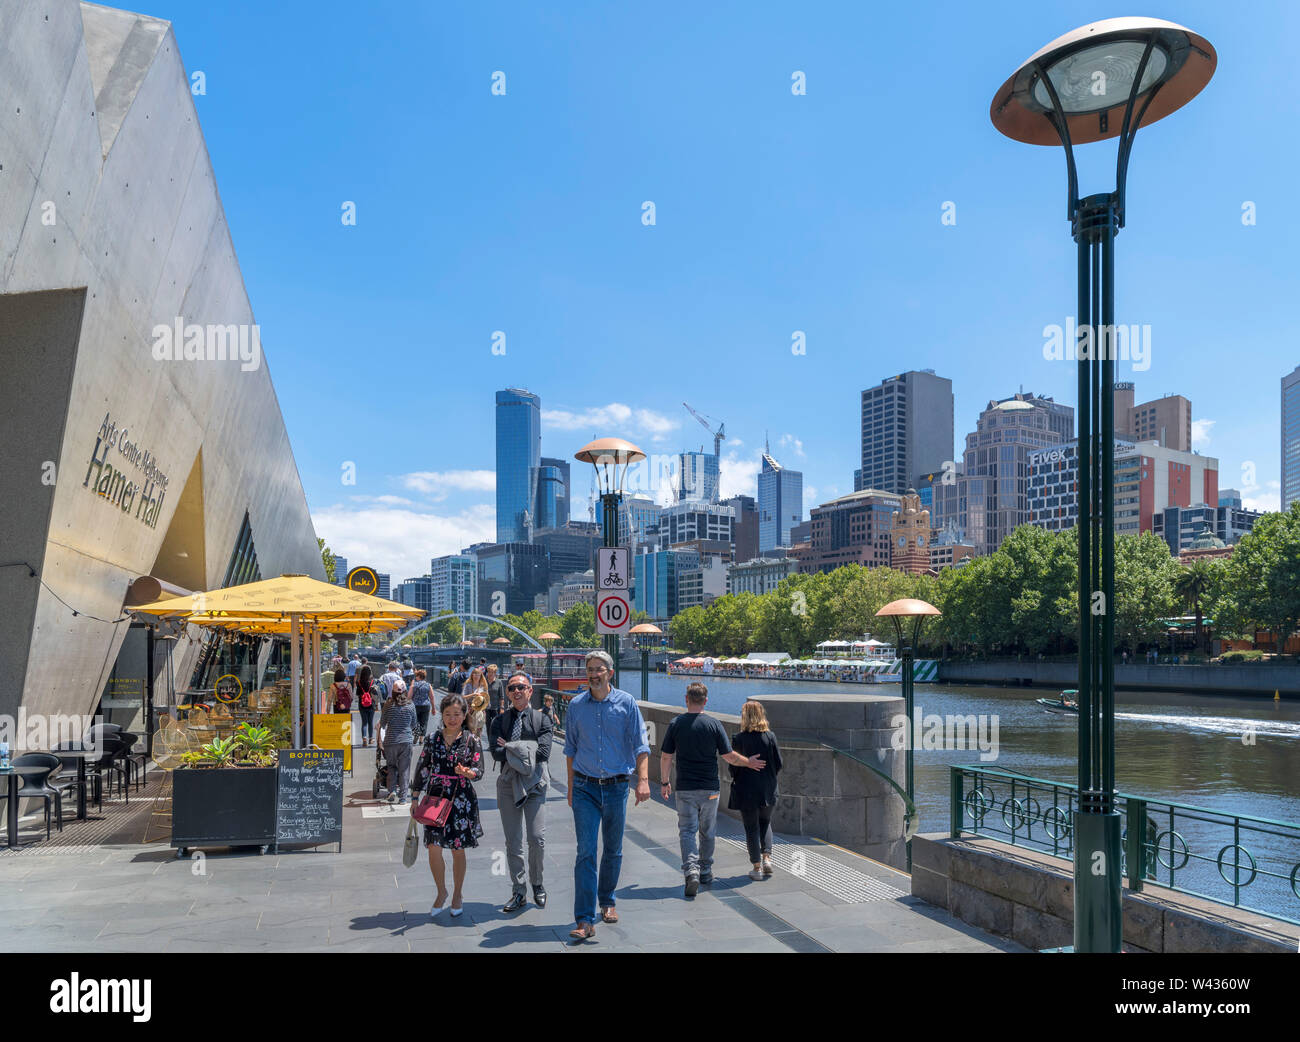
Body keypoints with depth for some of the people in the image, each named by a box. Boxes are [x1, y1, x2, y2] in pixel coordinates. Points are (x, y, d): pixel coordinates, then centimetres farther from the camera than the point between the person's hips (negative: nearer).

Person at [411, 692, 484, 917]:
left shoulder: (471, 740, -1)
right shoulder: (433, 739, 5)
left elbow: (479, 770, -4)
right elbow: (423, 768, 10)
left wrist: (468, 772, -27)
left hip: (461, 799, -1)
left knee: (457, 850, 6)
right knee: (434, 848, -5)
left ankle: (457, 895, 25)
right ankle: (441, 892, 18)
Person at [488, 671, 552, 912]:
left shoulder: (541, 719, 2)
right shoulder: (501, 720, 7)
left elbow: (543, 752, -11)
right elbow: (496, 752, -7)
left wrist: (511, 748, -8)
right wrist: (526, 752, -14)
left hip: (534, 783, -2)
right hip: (508, 784, 2)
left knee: (537, 838, -5)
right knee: (513, 842, 7)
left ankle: (537, 884, 19)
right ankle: (519, 892, 19)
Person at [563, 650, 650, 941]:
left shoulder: (626, 703, -2)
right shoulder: (576, 706, 3)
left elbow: (640, 744, -4)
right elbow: (571, 749, 12)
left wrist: (643, 779, -16)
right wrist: (571, 787, 12)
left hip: (616, 786, 0)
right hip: (585, 788, 0)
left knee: (613, 850, 13)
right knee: (586, 852, -8)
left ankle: (607, 901, 34)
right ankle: (585, 920, -8)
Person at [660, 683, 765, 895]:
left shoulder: (676, 724, -3)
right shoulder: (714, 724, -5)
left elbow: (666, 757, 0)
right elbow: (729, 757, -5)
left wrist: (665, 782, 12)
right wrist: (748, 762, 13)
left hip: (685, 788, -1)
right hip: (710, 789, 1)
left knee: (687, 831, 1)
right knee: (708, 832, 15)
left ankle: (691, 871, -18)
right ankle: (705, 873, 25)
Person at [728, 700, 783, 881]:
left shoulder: (739, 739, -13)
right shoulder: (770, 737, -6)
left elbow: (733, 766, -9)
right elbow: (779, 763, -2)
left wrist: (736, 780, 12)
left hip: (746, 791, -3)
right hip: (768, 791, 3)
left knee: (751, 827, 8)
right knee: (765, 822, 23)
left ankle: (757, 867, 10)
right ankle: (767, 857, 10)